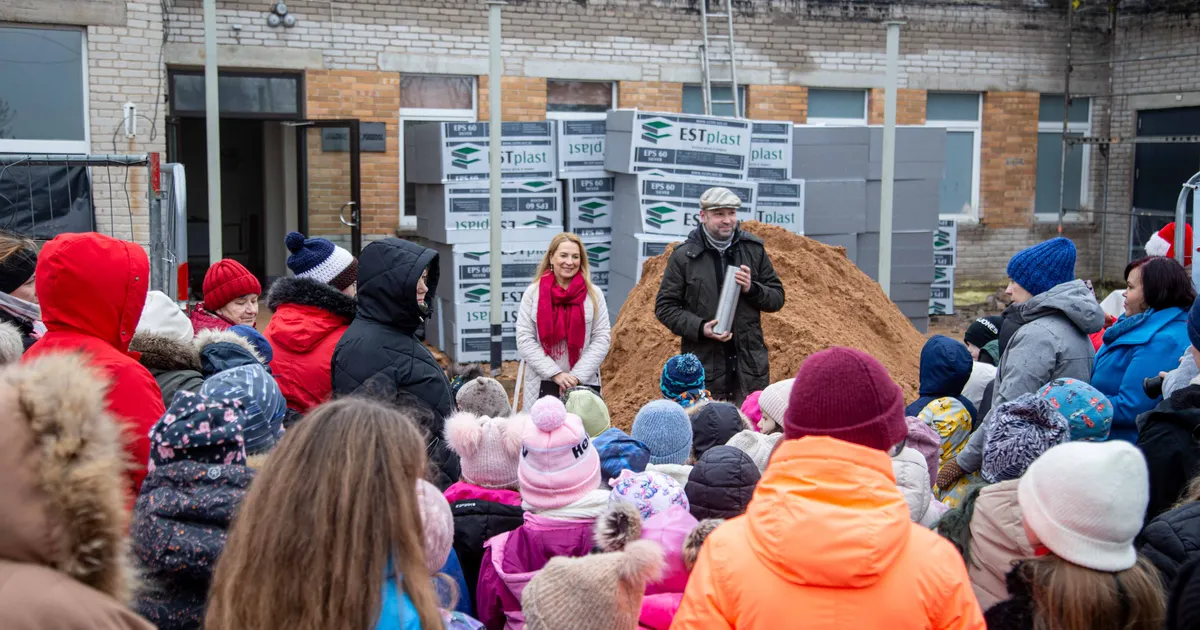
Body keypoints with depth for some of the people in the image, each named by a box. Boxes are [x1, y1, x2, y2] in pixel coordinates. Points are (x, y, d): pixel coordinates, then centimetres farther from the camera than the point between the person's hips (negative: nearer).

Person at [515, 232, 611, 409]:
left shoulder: (594, 294, 5)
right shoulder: (533, 293, 2)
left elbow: (601, 339, 1)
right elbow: (524, 340, -2)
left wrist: (576, 376, -10)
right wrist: (556, 374, -11)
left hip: (584, 384, 1)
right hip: (542, 385, 0)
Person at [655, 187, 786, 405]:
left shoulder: (754, 249, 8)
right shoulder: (684, 256, 0)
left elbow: (777, 298, 12)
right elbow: (665, 306, 1)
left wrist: (752, 289, -10)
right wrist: (700, 328, -14)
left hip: (750, 365, 3)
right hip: (703, 365, -2)